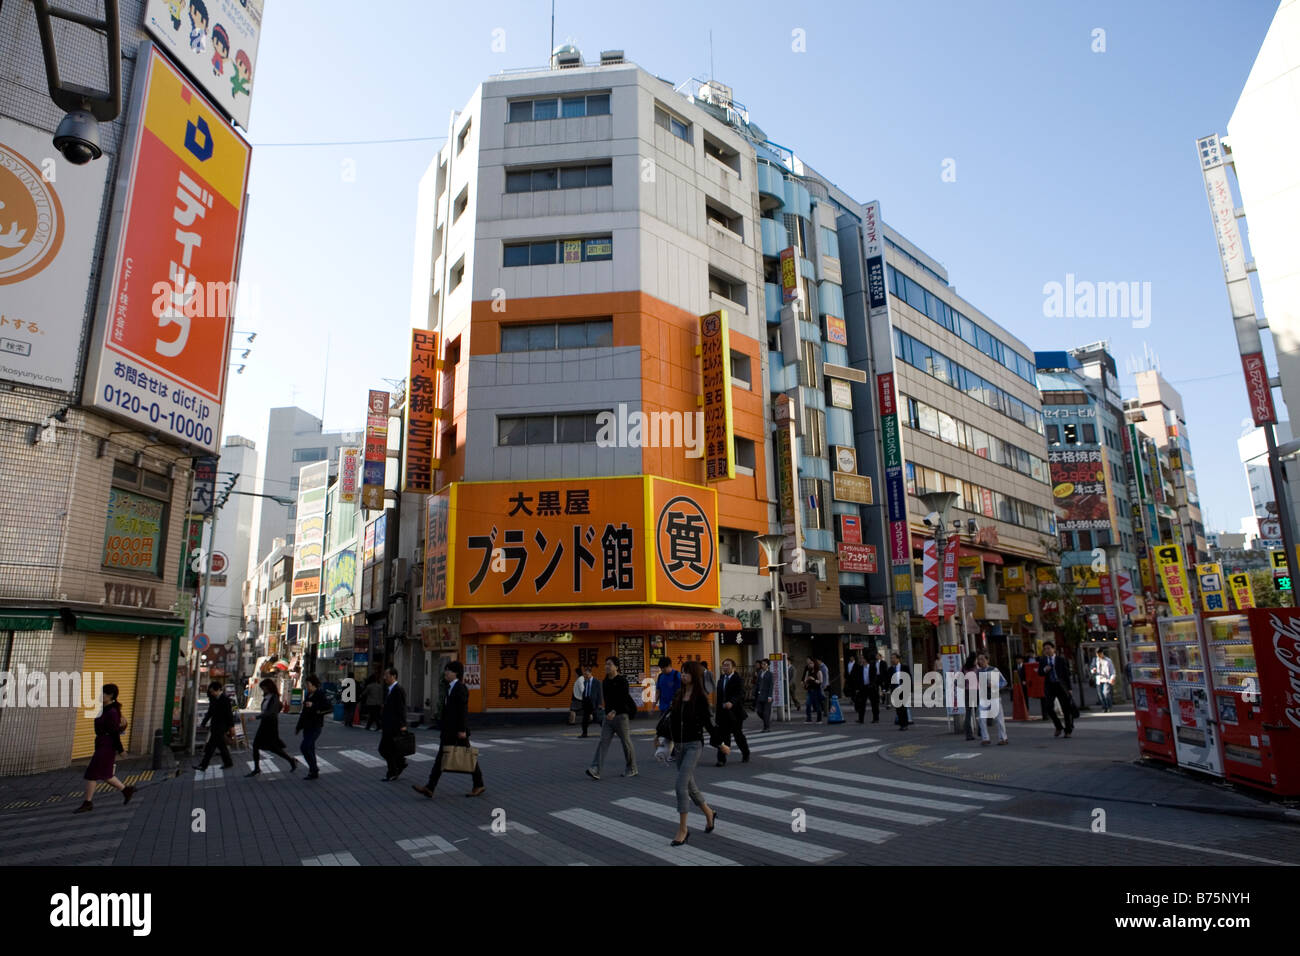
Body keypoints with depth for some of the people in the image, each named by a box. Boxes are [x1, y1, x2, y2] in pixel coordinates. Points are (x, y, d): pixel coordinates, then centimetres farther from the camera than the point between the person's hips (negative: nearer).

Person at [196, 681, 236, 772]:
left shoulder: (225, 699, -12)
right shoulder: (213, 699, 11)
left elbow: (229, 713, -11)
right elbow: (210, 712, 18)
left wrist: (231, 725, -10)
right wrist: (203, 723, 12)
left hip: (221, 726, -8)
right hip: (215, 725, 8)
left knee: (211, 745, -11)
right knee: (221, 745, 13)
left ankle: (203, 765, -10)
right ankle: (228, 763, 22)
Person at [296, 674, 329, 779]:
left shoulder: (320, 695, -13)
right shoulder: (309, 695, 12)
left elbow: (329, 708, -25)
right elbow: (304, 712, 20)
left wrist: (314, 706, -29)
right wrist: (298, 727, 23)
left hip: (315, 726, -8)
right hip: (307, 726, 8)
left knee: (305, 747, -14)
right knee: (310, 748, 10)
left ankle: (313, 770, -3)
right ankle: (313, 770, 21)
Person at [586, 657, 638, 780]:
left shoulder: (622, 680, -12)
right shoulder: (605, 681, 10)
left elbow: (624, 698, -22)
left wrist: (614, 711, -33)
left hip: (620, 715, -6)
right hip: (608, 716, 6)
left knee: (626, 742, 4)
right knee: (603, 742, -5)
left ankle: (632, 769, 19)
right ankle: (596, 770, -13)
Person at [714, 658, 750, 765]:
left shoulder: (738, 680, -10)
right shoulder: (721, 679, 10)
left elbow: (740, 694, -25)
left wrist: (731, 702, -42)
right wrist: (719, 710, 14)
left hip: (735, 713, -4)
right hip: (723, 712, 5)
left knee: (739, 735, 10)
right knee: (723, 736, -2)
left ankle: (746, 754, 33)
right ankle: (722, 759, 0)